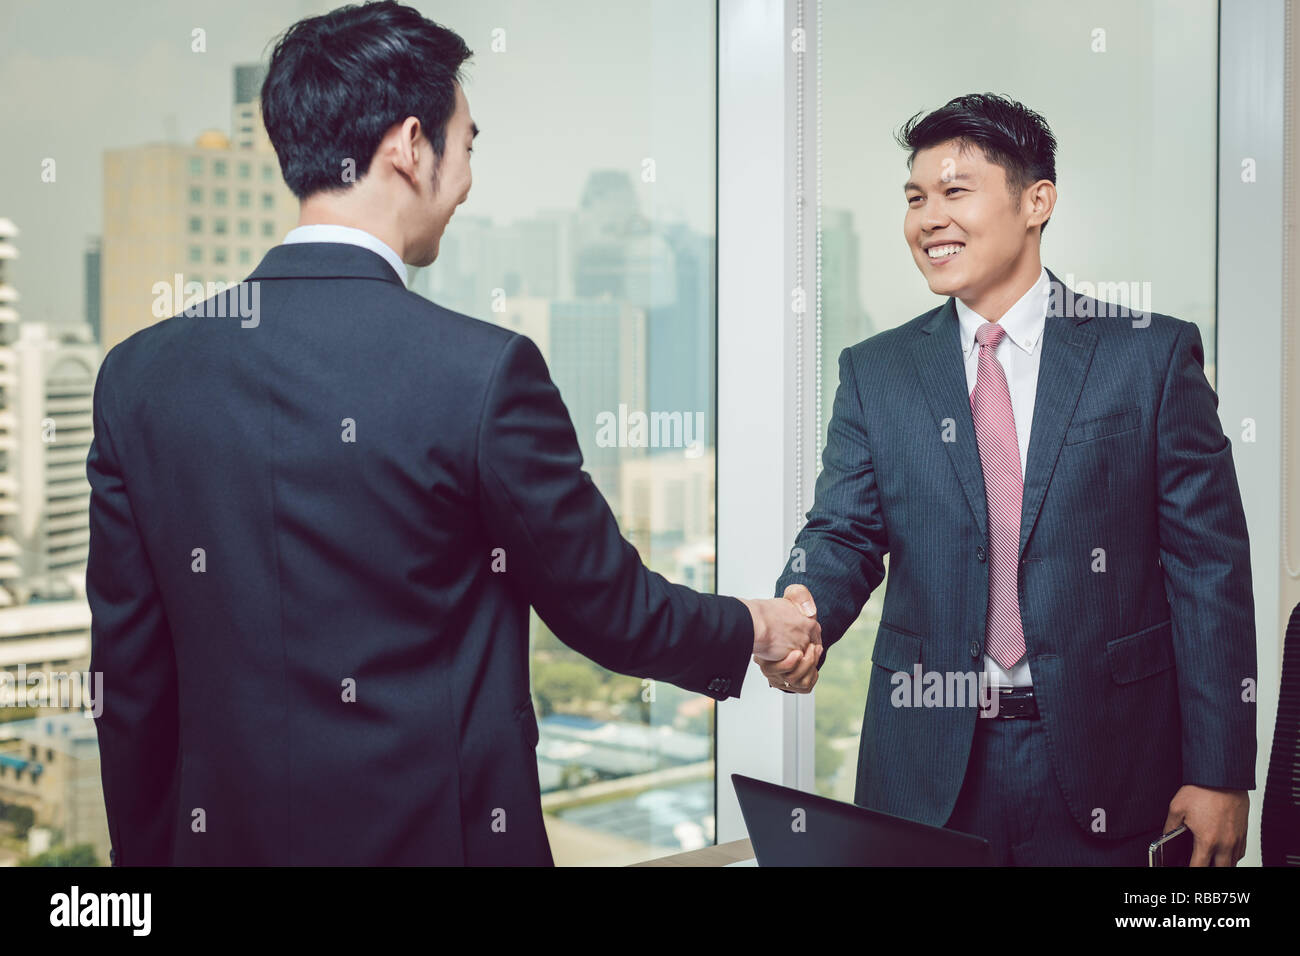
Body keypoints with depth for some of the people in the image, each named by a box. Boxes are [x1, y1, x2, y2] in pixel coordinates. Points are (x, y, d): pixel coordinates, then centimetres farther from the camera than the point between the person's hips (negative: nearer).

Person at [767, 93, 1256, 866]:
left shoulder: (1153, 353, -1)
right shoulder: (874, 371, 7)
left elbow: (1209, 565, -3)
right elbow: (845, 533, 1)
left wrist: (1220, 774, -6)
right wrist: (802, 611, -23)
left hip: (1103, 768, -1)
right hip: (929, 770, 2)